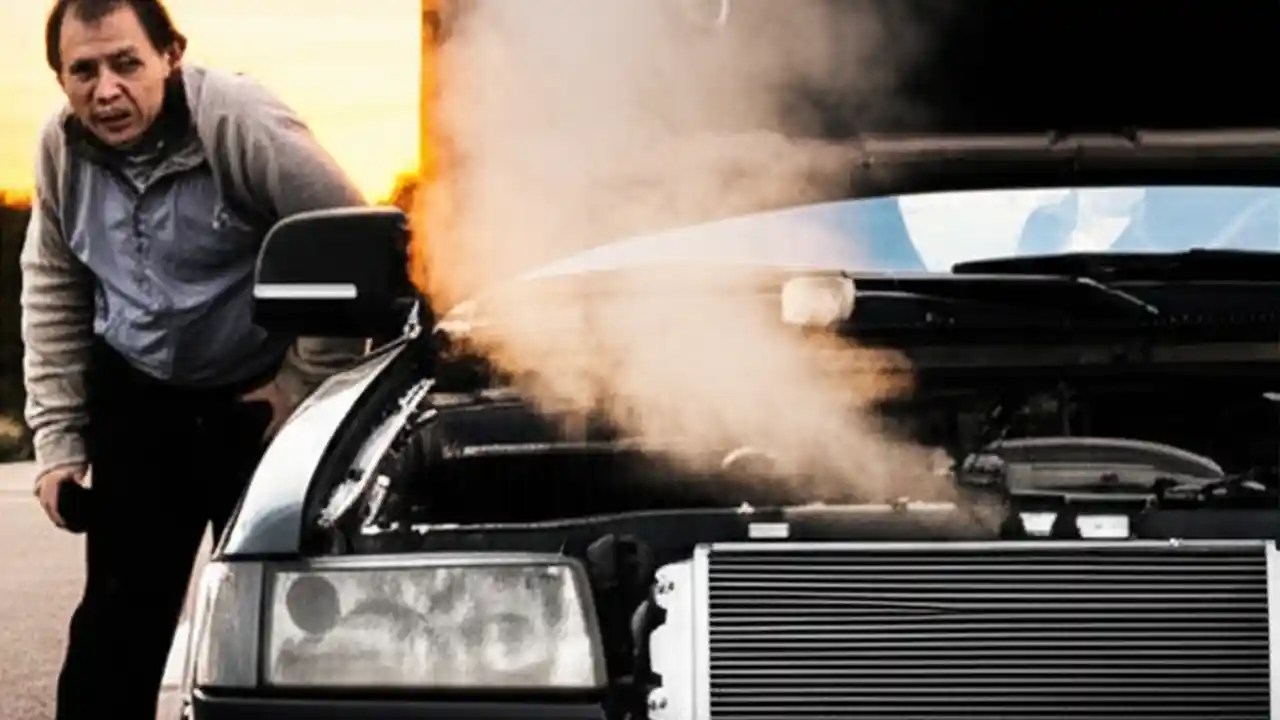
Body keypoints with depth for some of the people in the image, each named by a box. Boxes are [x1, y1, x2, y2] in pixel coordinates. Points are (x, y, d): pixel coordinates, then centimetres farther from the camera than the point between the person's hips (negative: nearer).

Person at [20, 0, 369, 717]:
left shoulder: (242, 122, -24)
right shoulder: (62, 147, -6)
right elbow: (52, 292, 7)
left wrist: (305, 382, -14)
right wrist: (57, 437, 3)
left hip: (260, 399, -4)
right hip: (139, 401, 4)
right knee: (117, 615, 5)